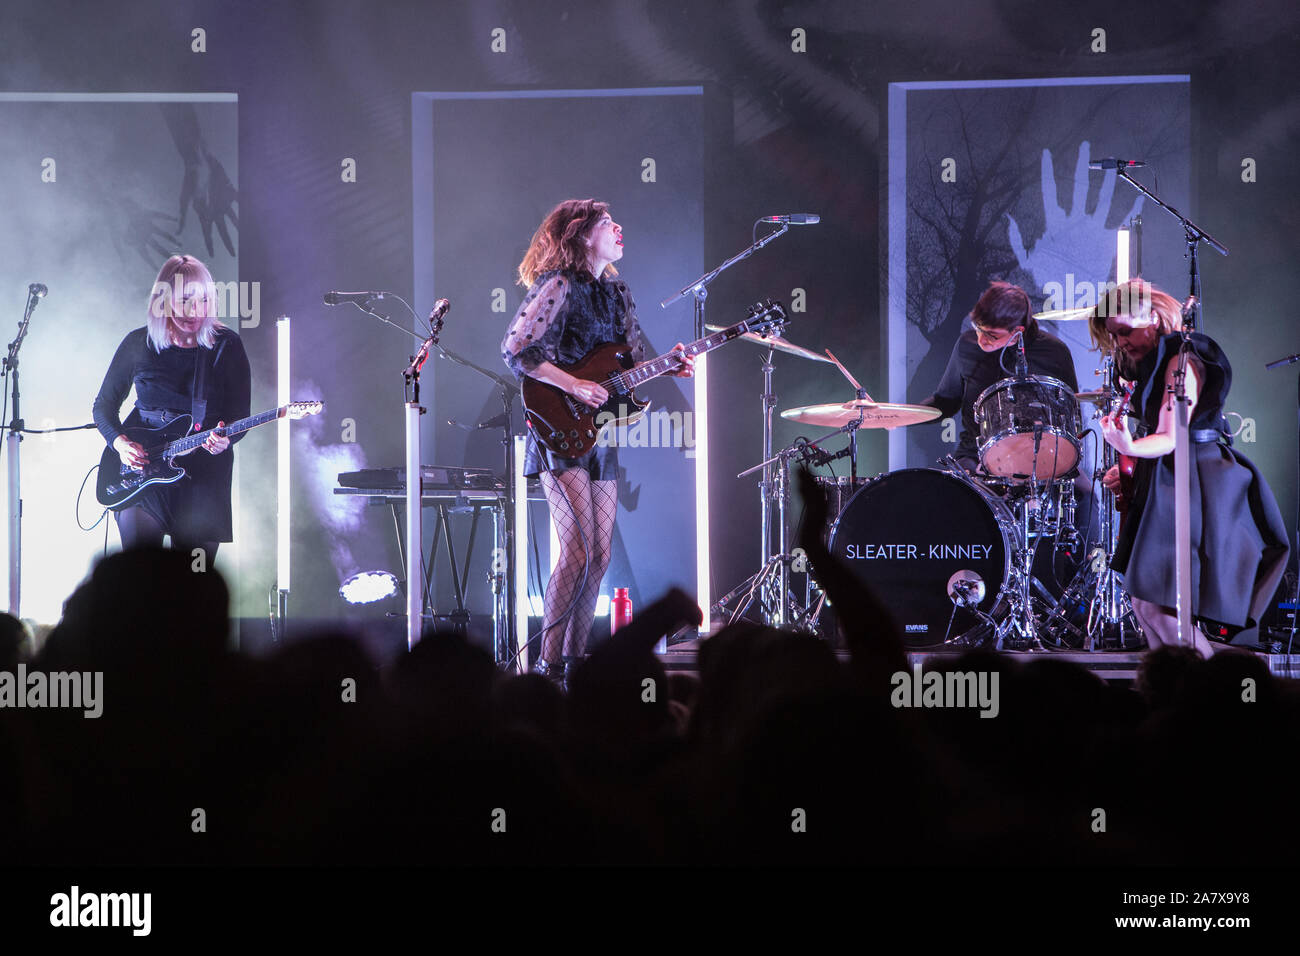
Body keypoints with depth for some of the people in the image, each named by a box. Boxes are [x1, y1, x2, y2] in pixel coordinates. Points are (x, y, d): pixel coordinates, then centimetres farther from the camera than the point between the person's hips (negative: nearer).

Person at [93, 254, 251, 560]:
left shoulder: (227, 346, 0)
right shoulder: (139, 343, 2)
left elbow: (241, 416, -2)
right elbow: (103, 405, 10)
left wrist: (223, 440, -23)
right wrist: (120, 442, -9)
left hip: (203, 478, 0)